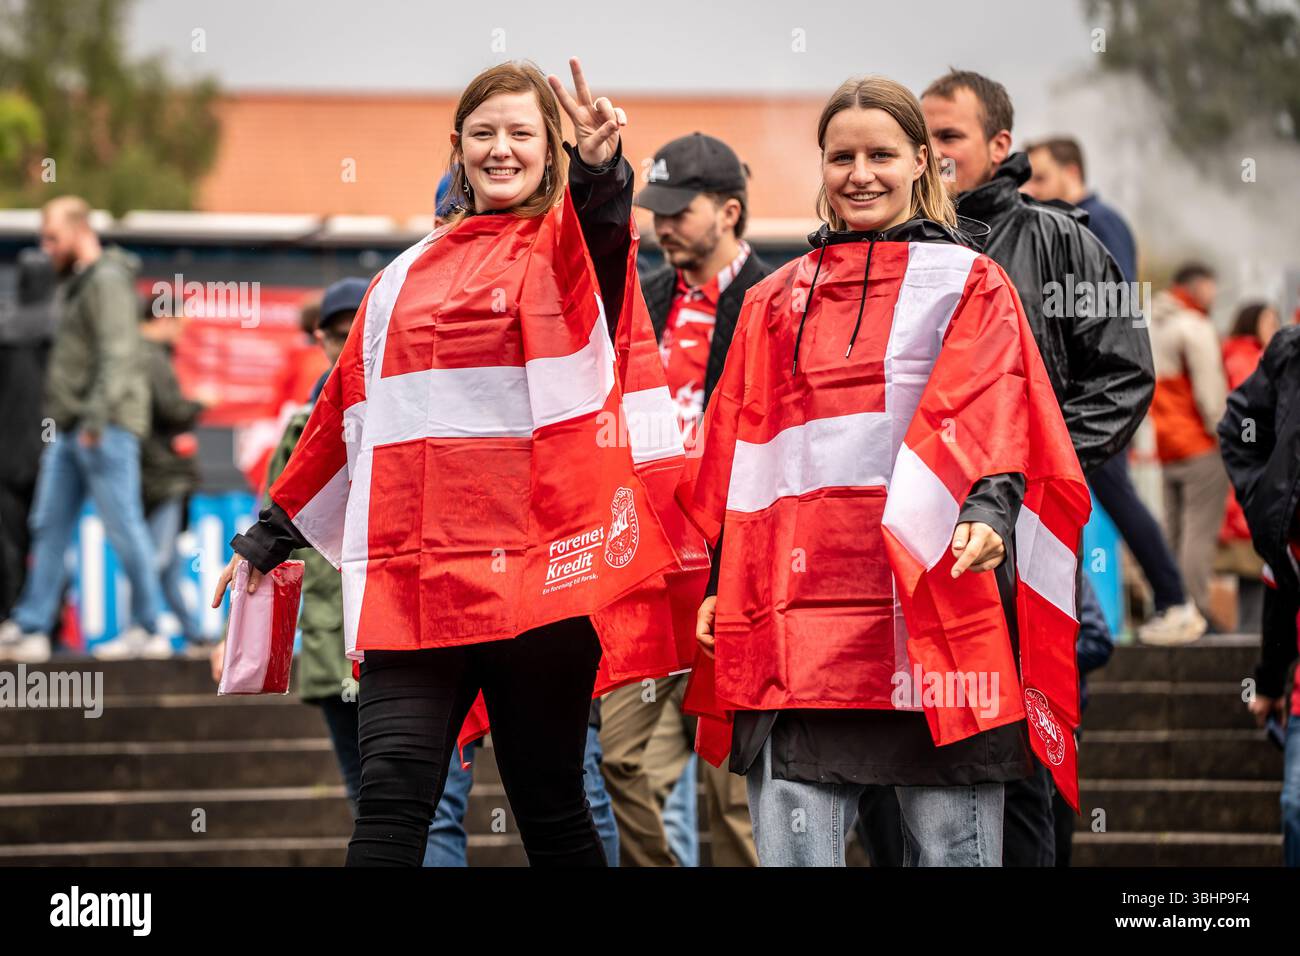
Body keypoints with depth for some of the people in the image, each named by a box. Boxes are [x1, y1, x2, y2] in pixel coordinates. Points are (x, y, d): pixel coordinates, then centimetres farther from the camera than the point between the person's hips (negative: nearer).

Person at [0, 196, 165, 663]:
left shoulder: (108, 280, -10)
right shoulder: (74, 284, 20)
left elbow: (117, 355, -20)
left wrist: (98, 416, -27)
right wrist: (62, 416, 19)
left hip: (106, 430, -10)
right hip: (70, 431, 10)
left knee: (123, 527, -6)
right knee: (49, 527, 6)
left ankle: (148, 630, -2)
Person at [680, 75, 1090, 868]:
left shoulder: (970, 286, 10)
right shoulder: (777, 301, 20)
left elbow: (990, 417, -3)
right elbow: (737, 449, 21)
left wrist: (987, 511, -22)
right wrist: (722, 583, 13)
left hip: (933, 596, -3)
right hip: (799, 612, 3)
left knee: (950, 841, -2)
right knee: (791, 840, -3)